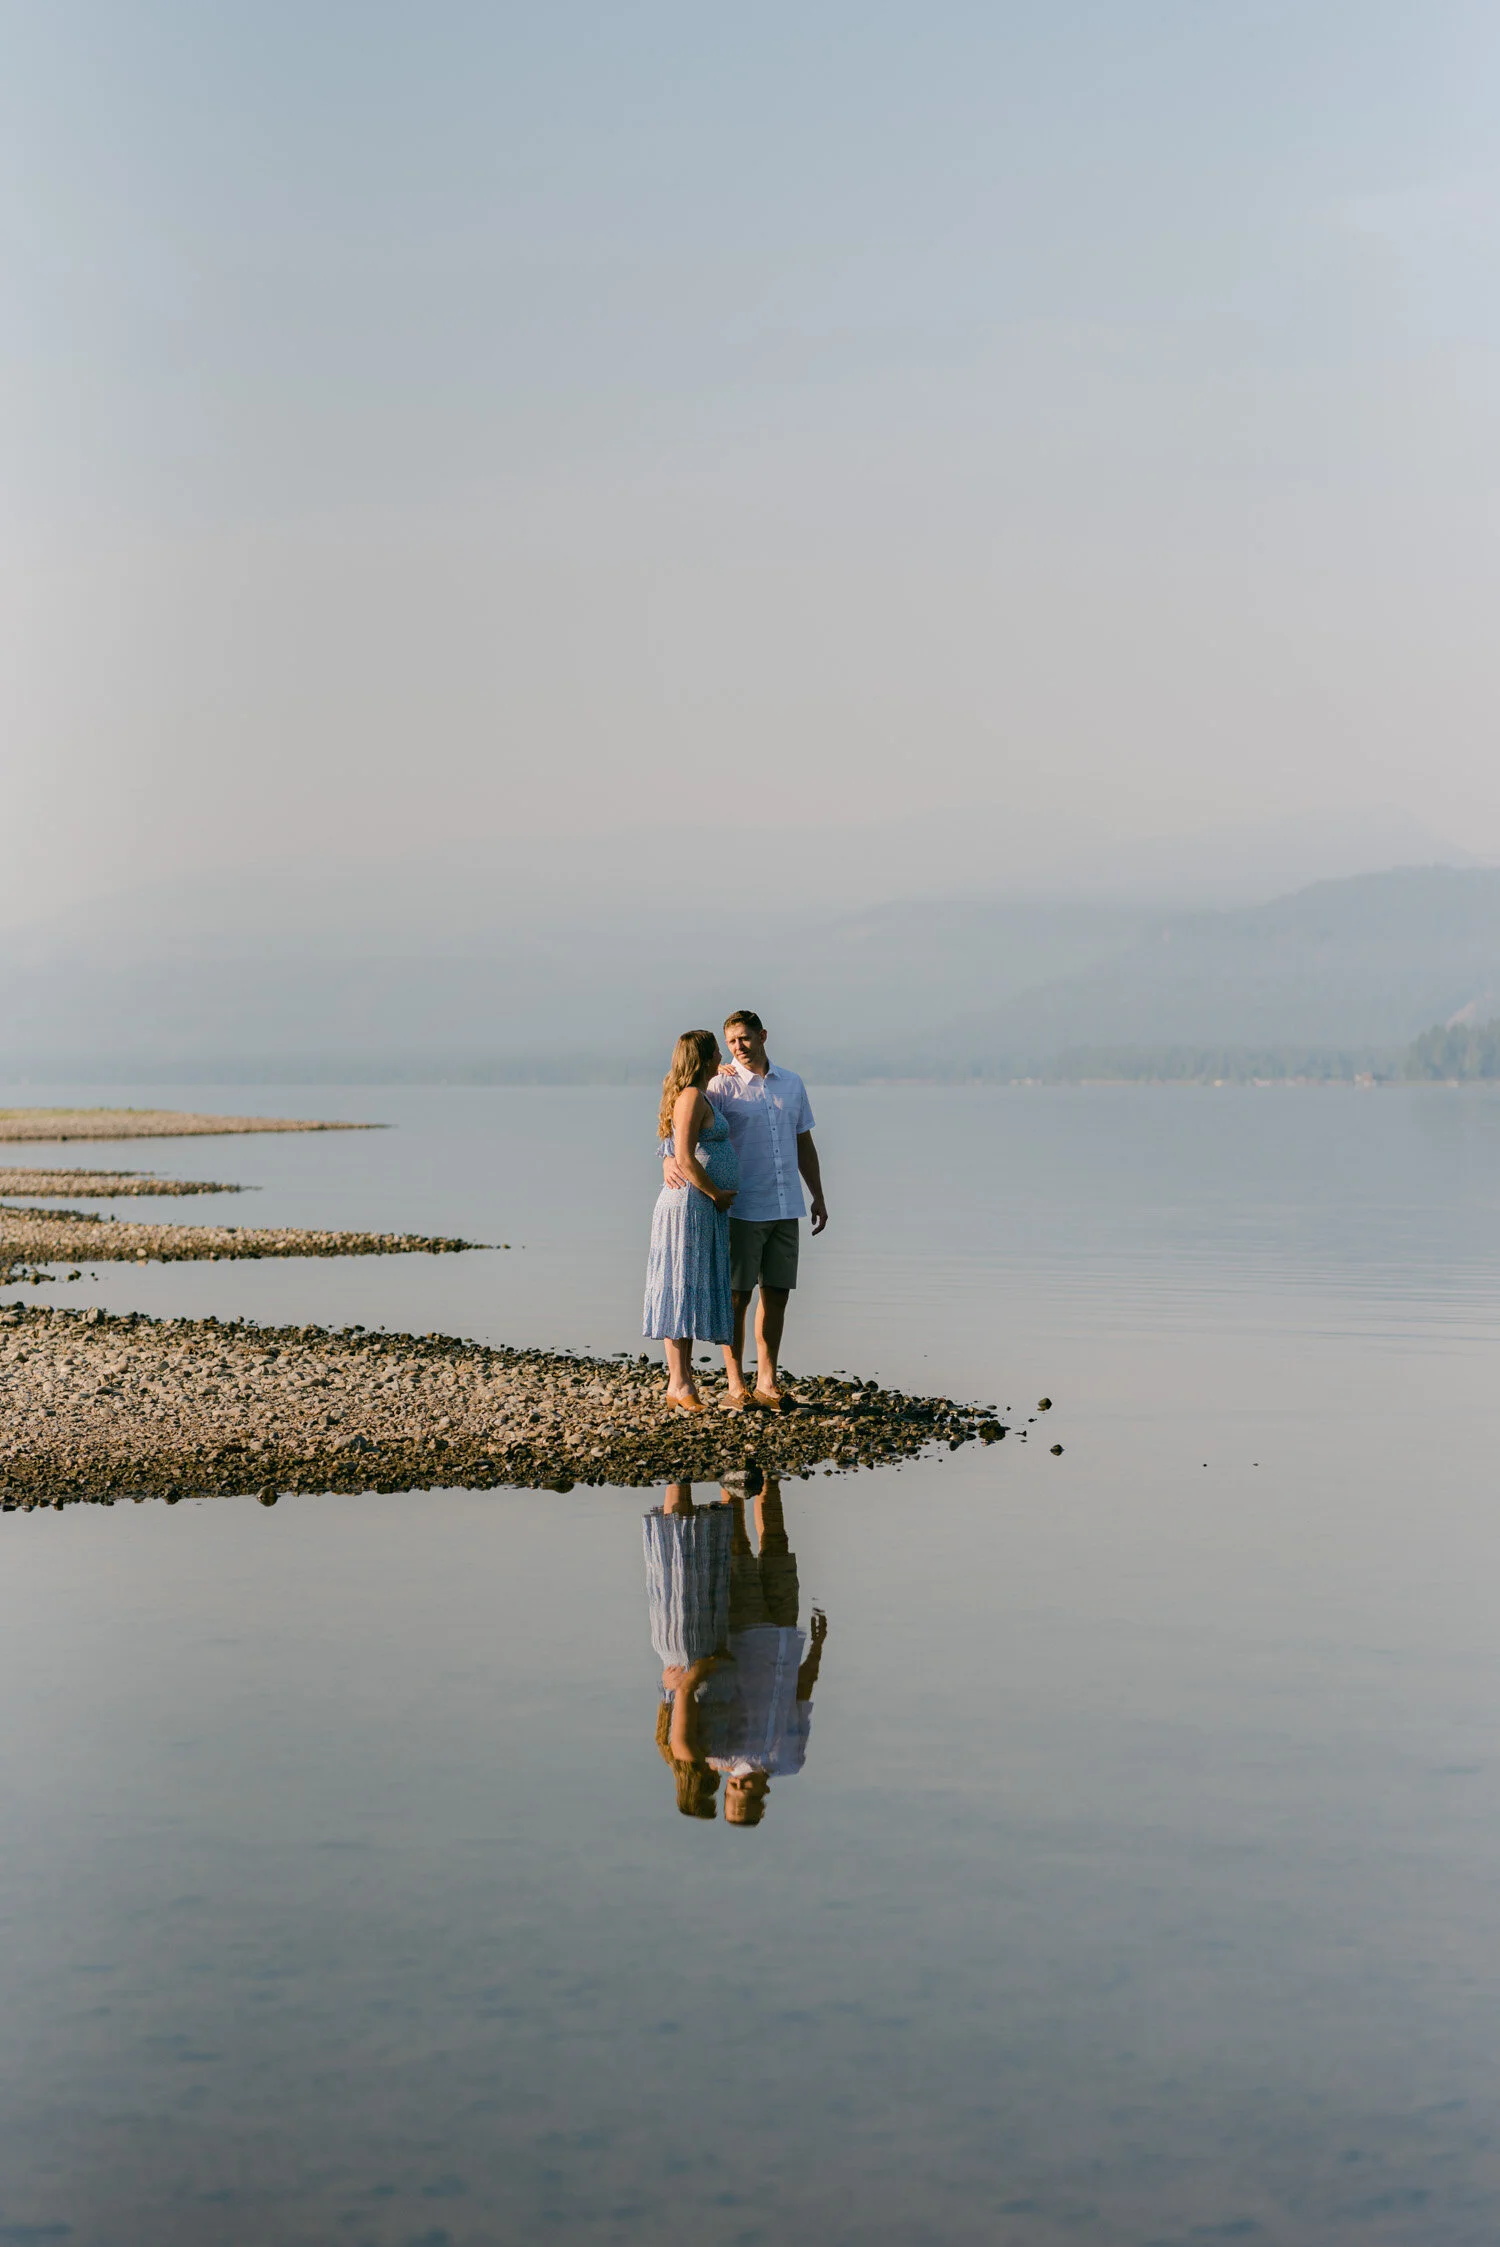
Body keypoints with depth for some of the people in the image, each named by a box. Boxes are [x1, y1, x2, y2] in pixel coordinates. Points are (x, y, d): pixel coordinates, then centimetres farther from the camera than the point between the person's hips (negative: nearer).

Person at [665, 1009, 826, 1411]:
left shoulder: (792, 1084, 11)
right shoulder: (722, 1086, -3)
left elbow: (804, 1144, 18)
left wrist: (818, 1196, 16)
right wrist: (670, 1159, -31)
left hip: (786, 1209, 4)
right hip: (742, 1209, -4)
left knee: (776, 1293, 7)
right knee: (737, 1295, -2)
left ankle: (766, 1383, 14)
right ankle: (736, 1387, 4)